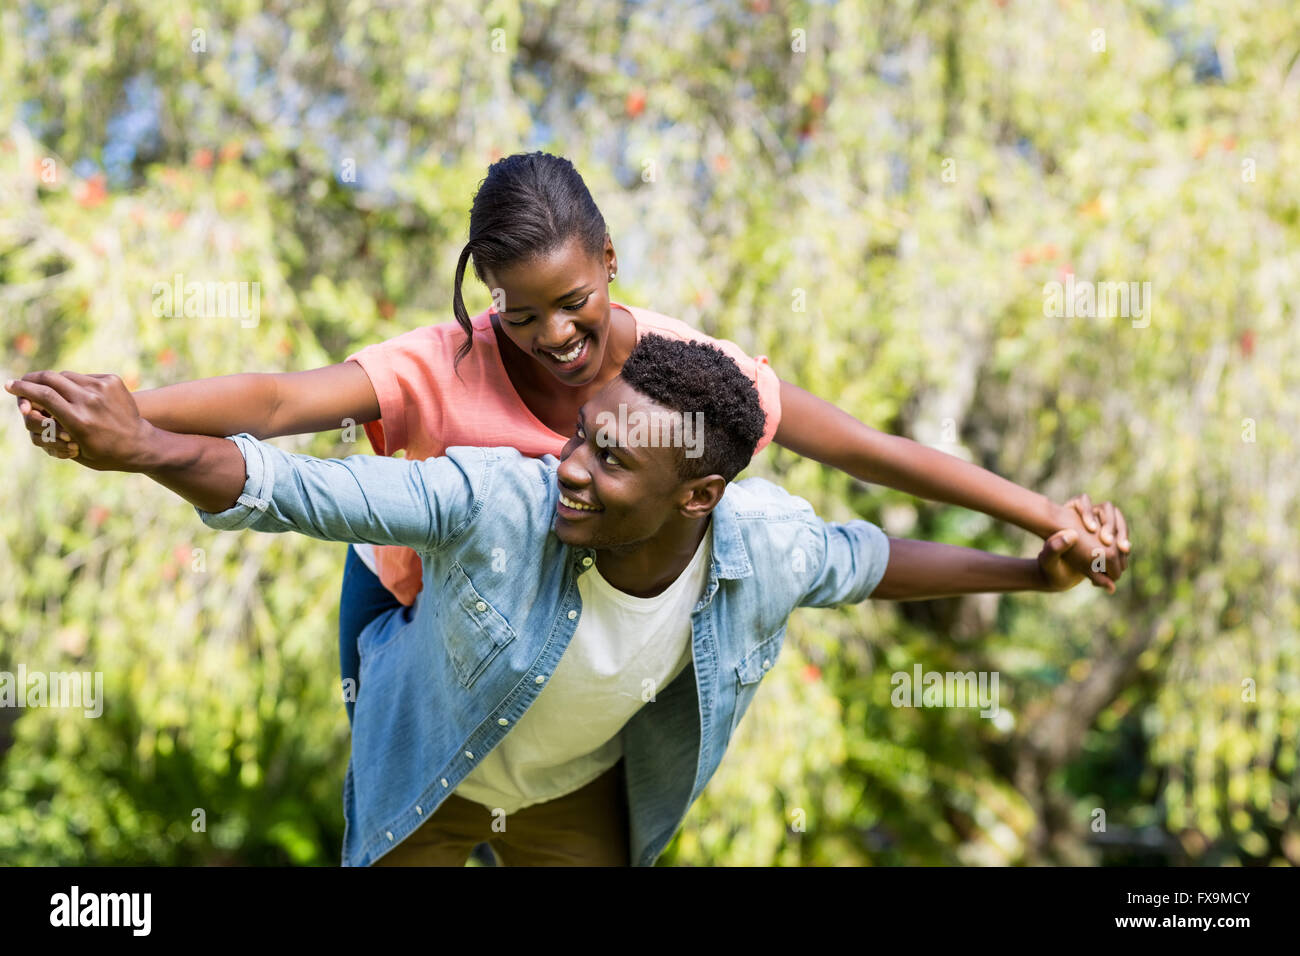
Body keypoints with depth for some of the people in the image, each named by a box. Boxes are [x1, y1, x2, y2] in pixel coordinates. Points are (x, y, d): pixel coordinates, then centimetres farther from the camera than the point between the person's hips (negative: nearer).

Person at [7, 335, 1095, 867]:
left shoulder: (768, 545, -30)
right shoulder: (495, 501, -42)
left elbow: (870, 559, -6)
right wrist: (146, 448, -64)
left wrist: (1030, 572, -2)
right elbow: (294, 488, -48)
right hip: (434, 763, -2)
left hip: (586, 781, 3)